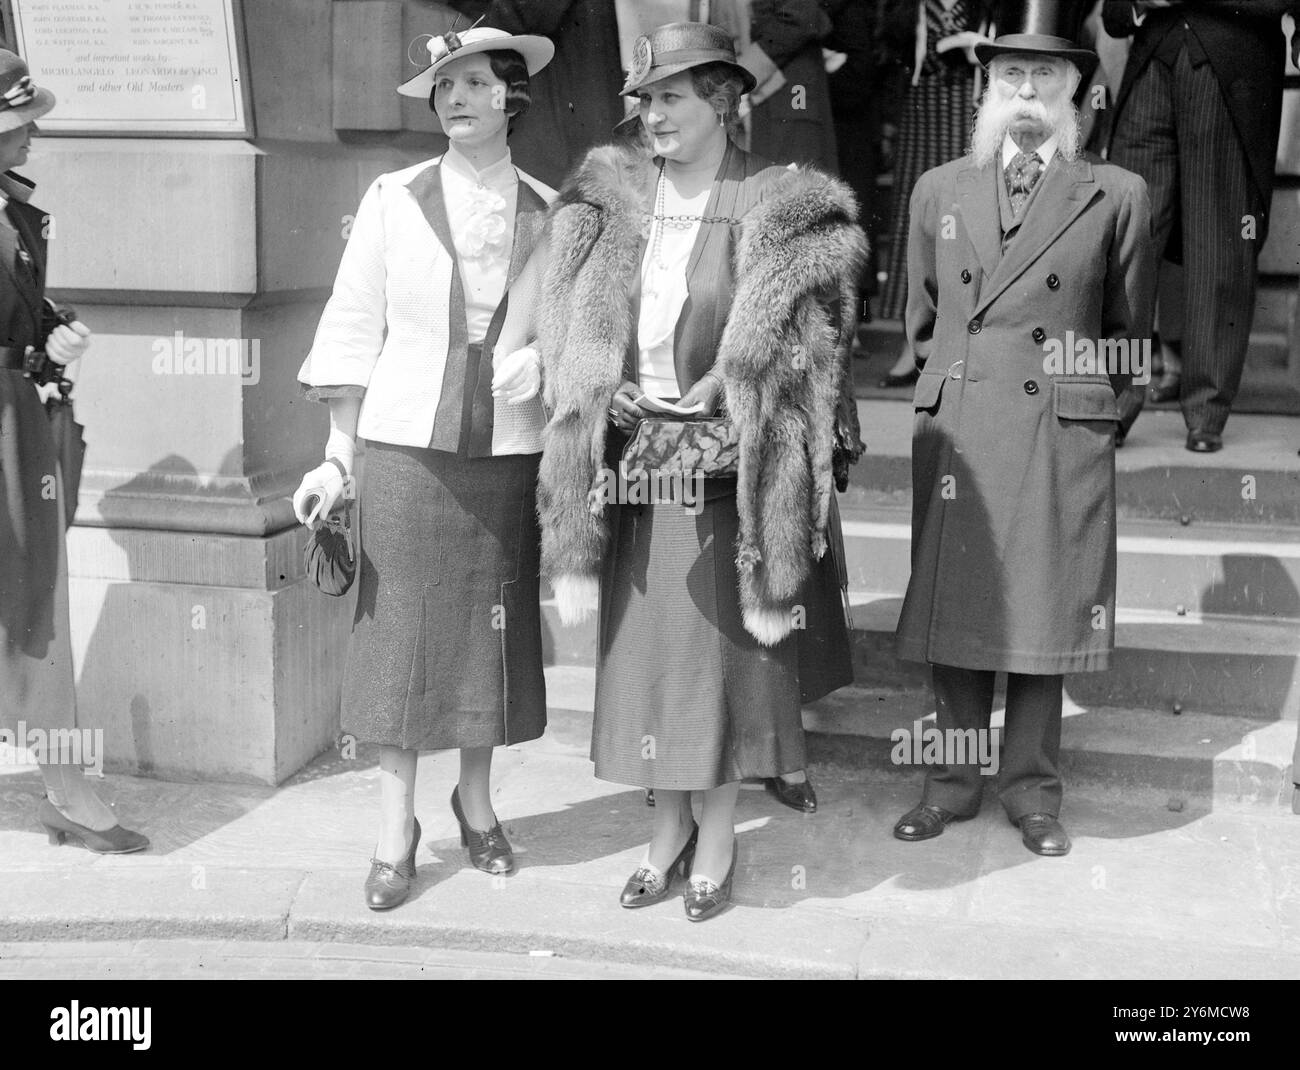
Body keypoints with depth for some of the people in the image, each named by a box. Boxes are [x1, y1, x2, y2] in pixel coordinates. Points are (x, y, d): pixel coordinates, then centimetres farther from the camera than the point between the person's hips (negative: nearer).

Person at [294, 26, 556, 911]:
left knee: (494, 626, 9)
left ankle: (477, 800, 28)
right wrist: (337, 457, -3)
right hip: (408, 441, -1)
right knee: (401, 630, 1)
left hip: (509, 449, 1)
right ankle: (396, 827, 13)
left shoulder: (547, 211, 3)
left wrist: (539, 361, -11)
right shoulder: (394, 199, 0)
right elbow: (354, 330, 1)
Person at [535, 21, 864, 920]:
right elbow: (571, 326, 8)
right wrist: (605, 393, -4)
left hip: (730, 467, -4)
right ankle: (669, 828, 28)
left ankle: (719, 836, 22)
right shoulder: (610, 199, 4)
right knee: (643, 652, 11)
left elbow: (797, 340, -5)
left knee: (725, 651, 5)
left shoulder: (782, 212, -7)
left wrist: (719, 391, -13)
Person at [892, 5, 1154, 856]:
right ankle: (956, 779, 20)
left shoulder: (1118, 195, 3)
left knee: (1046, 615, 3)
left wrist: (1086, 394, 10)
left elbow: (1128, 330, 11)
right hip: (955, 432, 2)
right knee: (953, 607, 5)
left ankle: (1032, 787, 18)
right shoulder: (939, 190, 10)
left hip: (1062, 435, -2)